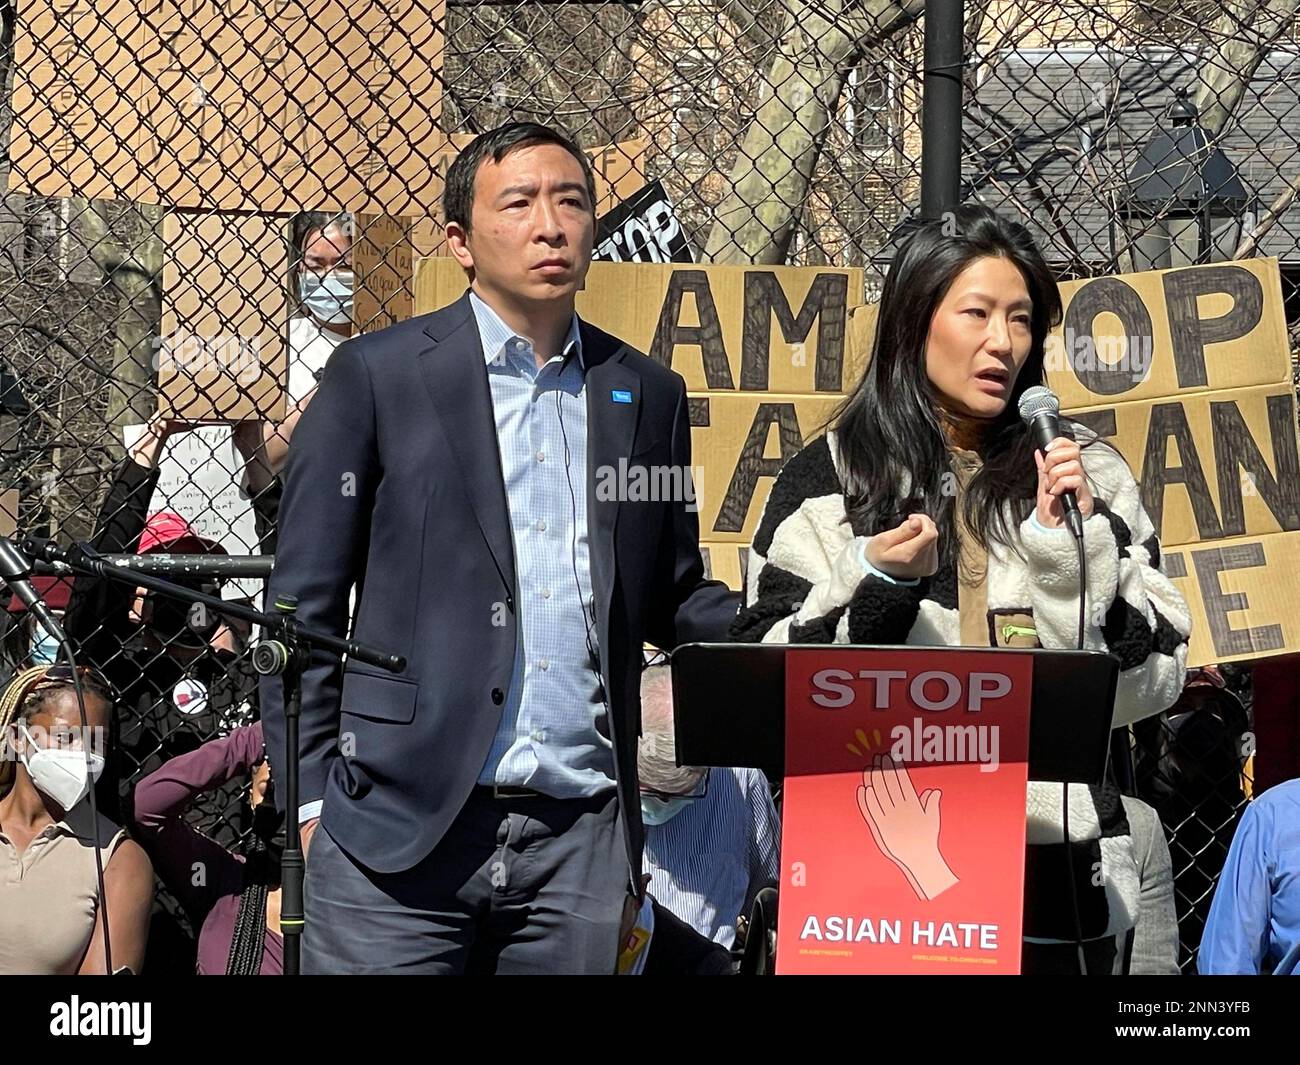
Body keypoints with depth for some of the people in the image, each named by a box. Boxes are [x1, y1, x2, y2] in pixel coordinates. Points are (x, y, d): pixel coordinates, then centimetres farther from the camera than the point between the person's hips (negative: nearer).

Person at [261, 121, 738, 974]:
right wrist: (310, 798, -4)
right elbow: (304, 606, 2)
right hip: (403, 829, -3)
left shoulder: (648, 395, 13)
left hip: (582, 838, 3)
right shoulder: (376, 375, 2)